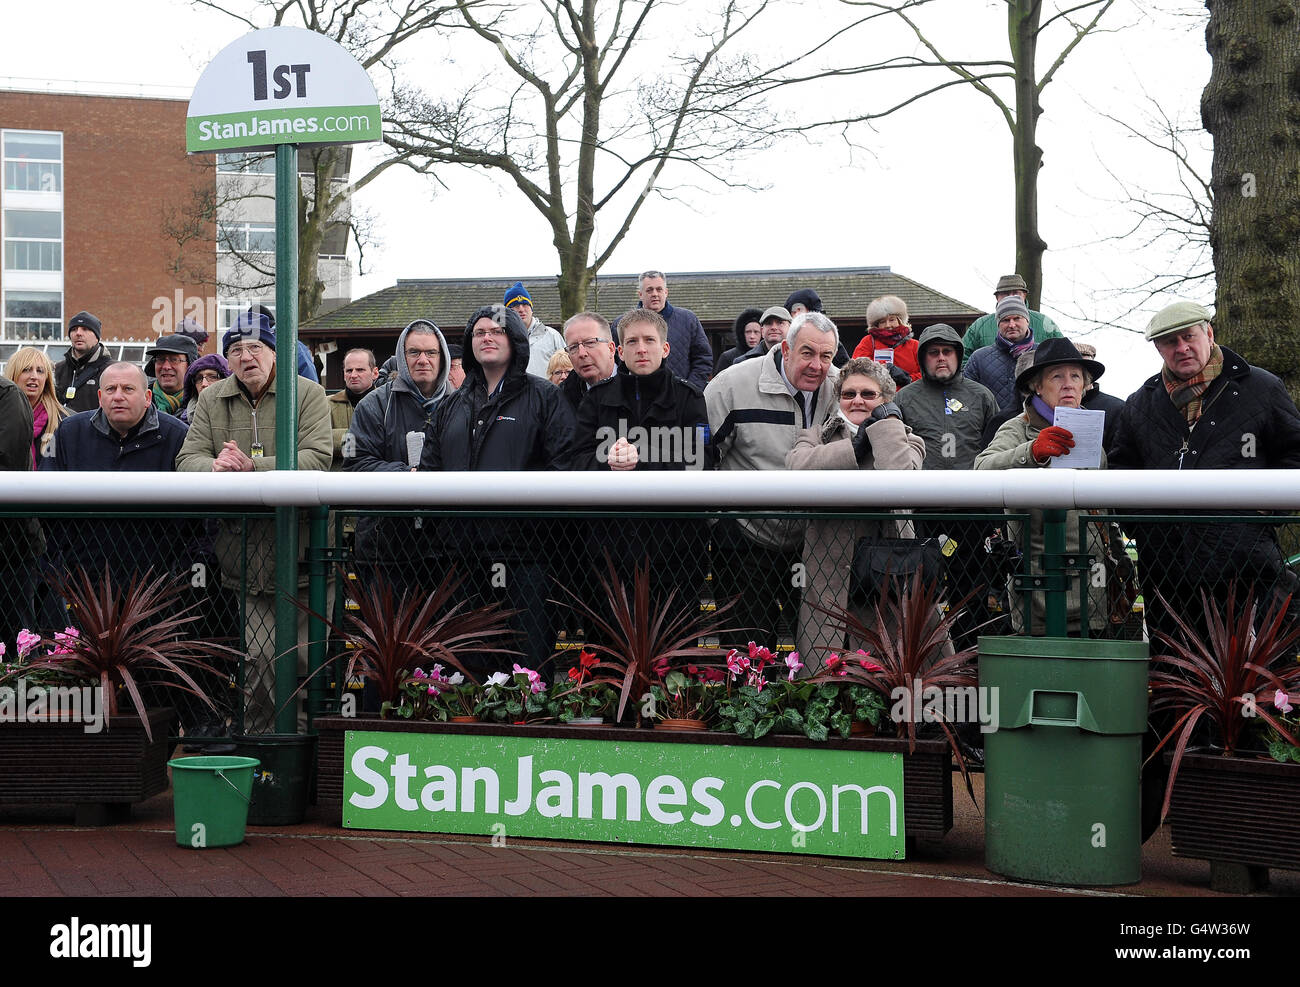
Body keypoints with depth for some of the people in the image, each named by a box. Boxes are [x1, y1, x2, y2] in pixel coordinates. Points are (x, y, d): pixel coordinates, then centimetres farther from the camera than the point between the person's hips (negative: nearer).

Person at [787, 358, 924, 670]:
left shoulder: (906, 441, 12)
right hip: (825, 583, 1)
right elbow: (798, 469, -10)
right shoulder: (817, 436, 15)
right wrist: (856, 448, -5)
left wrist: (887, 421, -2)